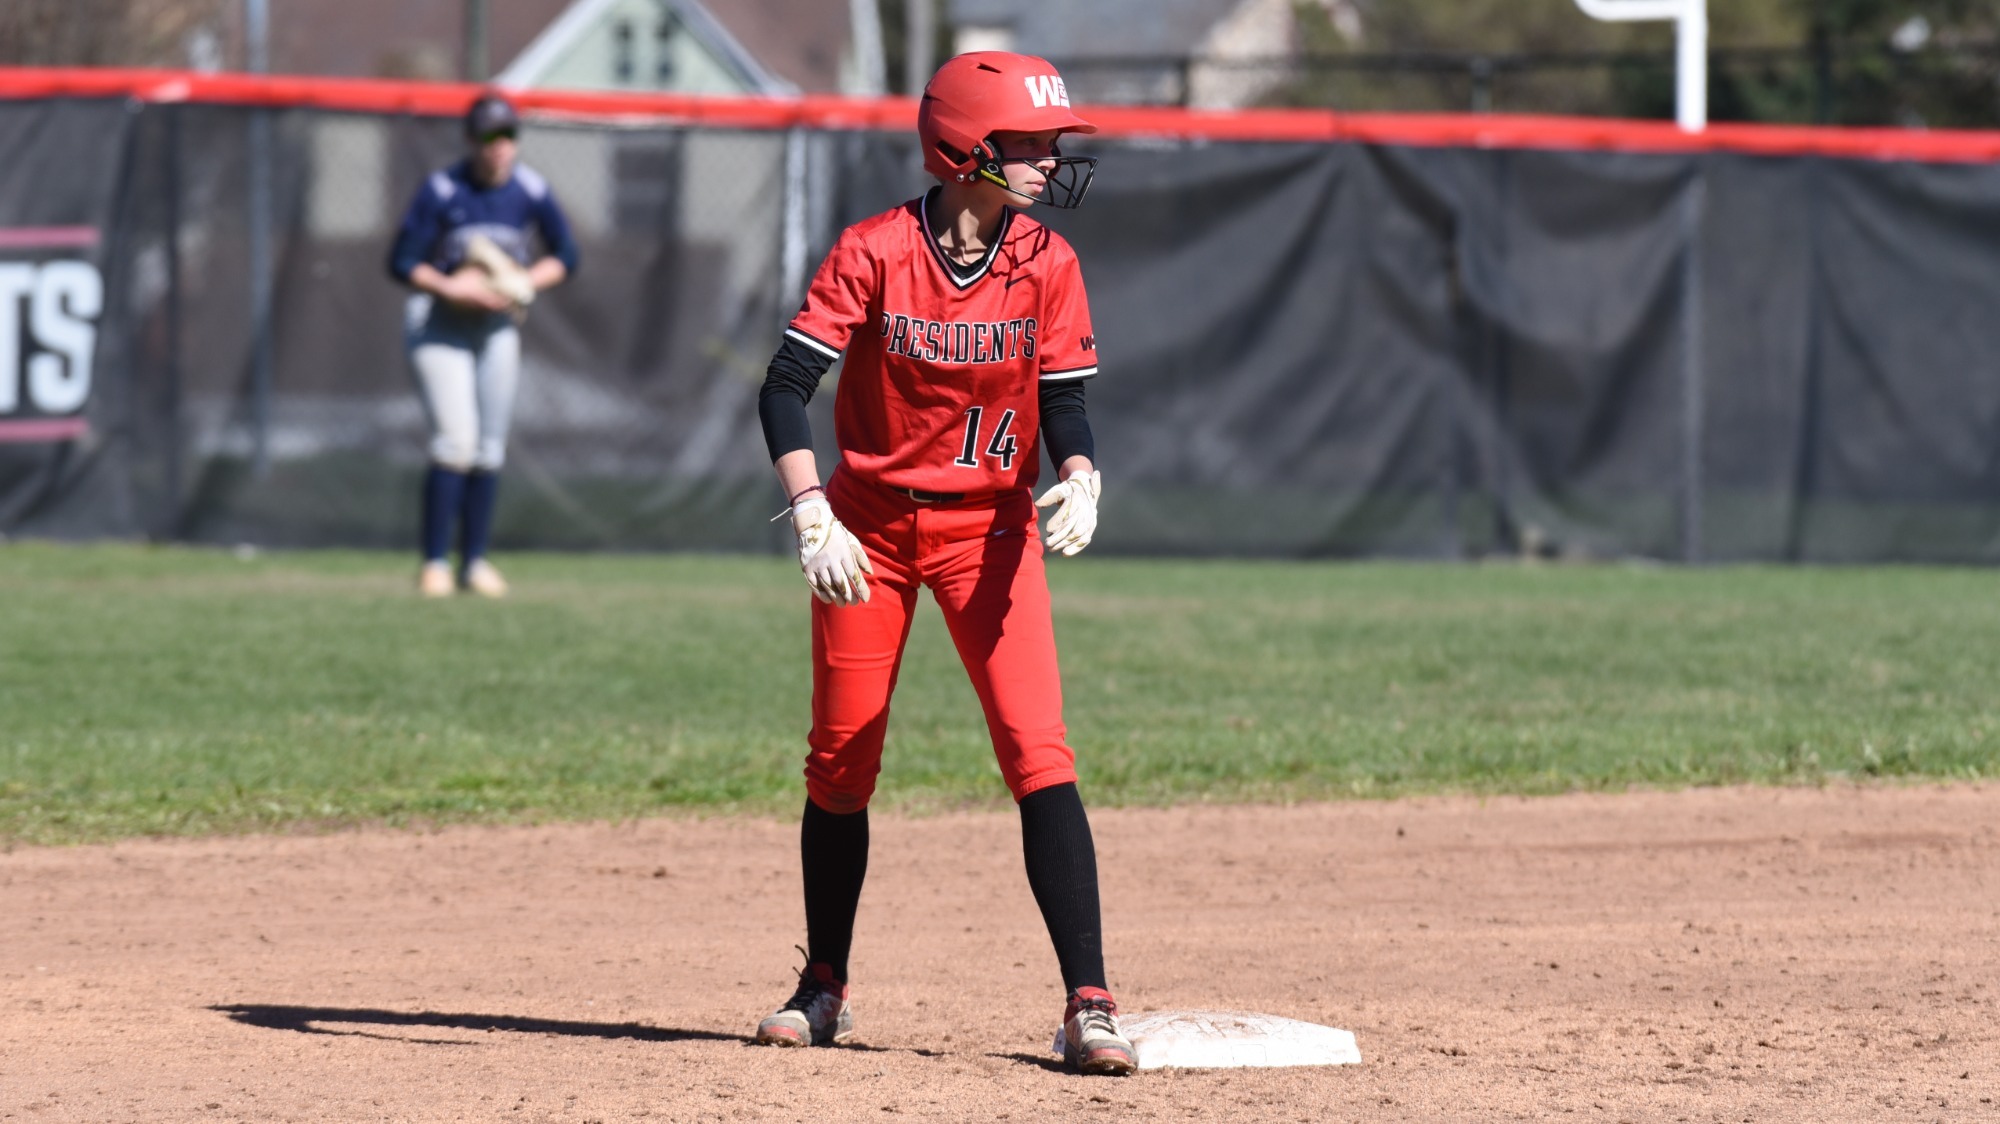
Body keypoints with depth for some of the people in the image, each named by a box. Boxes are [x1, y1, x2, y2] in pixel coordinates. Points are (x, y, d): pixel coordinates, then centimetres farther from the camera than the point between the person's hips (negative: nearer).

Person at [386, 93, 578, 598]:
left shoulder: (531, 191, -6)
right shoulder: (442, 190, -16)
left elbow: (565, 257, 4)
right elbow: (402, 262, -13)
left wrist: (523, 283, -13)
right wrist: (452, 289, -26)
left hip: (497, 327, 4)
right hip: (437, 323, -4)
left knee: (490, 448, 5)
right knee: (456, 441, -15)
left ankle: (475, 562, 14)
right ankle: (434, 563, -10)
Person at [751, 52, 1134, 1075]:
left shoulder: (1046, 264, -4)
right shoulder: (875, 252, -13)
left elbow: (1066, 403, 1)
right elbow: (785, 387, -15)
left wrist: (1079, 480, -21)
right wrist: (813, 519, -26)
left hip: (990, 527, 1)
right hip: (870, 522, -1)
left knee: (1039, 754, -13)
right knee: (841, 758, 6)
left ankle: (1089, 1007, -16)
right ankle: (824, 989, 26)